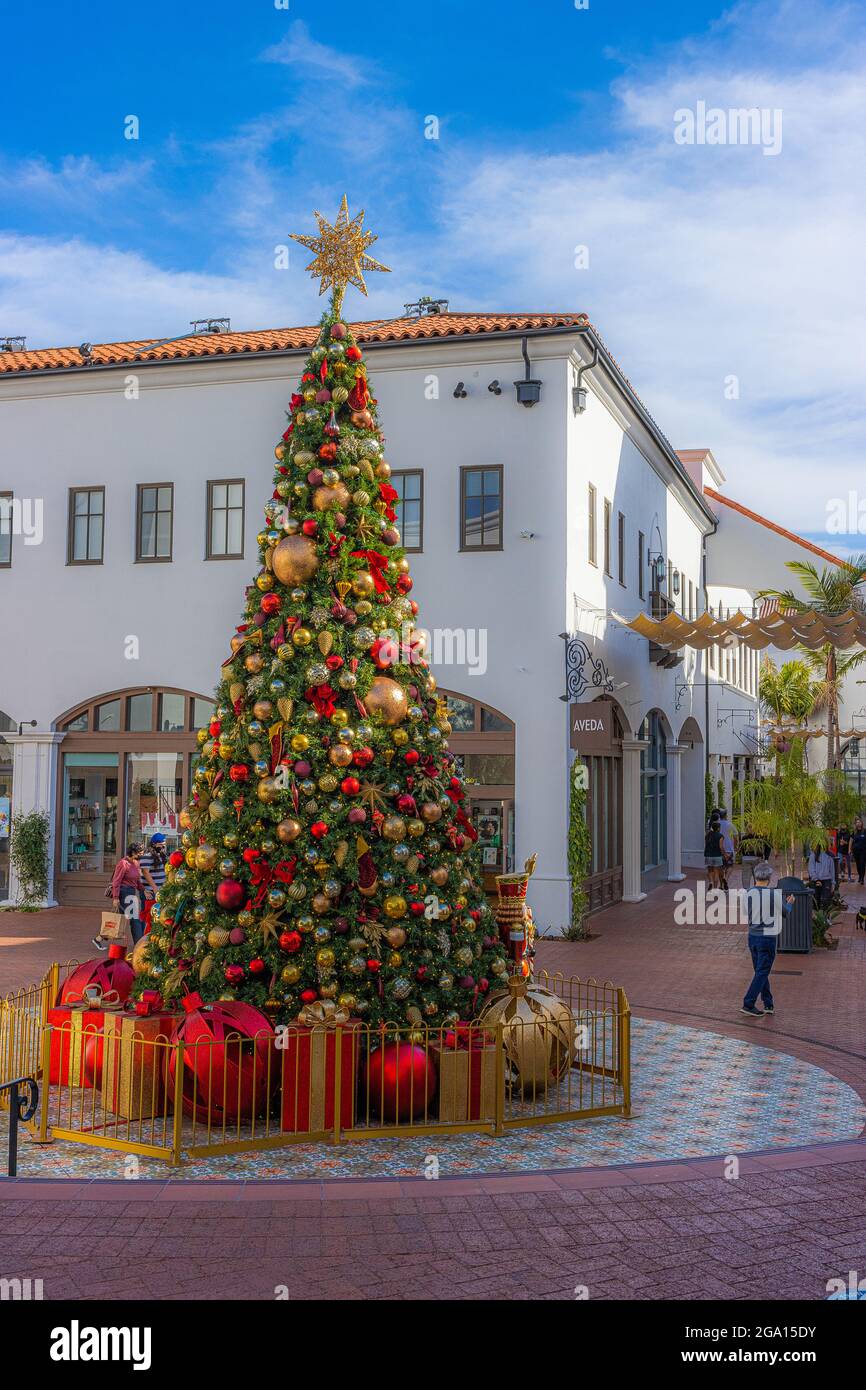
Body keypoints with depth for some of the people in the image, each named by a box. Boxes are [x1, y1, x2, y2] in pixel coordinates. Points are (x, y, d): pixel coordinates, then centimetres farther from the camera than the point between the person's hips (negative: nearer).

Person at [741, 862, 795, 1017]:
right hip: (768, 937, -5)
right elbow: (786, 912, 1)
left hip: (753, 936, 5)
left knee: (760, 971, 16)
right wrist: (790, 903, 24)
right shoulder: (775, 894, -14)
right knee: (762, 972, 1)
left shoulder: (748, 894, -3)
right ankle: (748, 1004, -2)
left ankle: (768, 1004, 23)